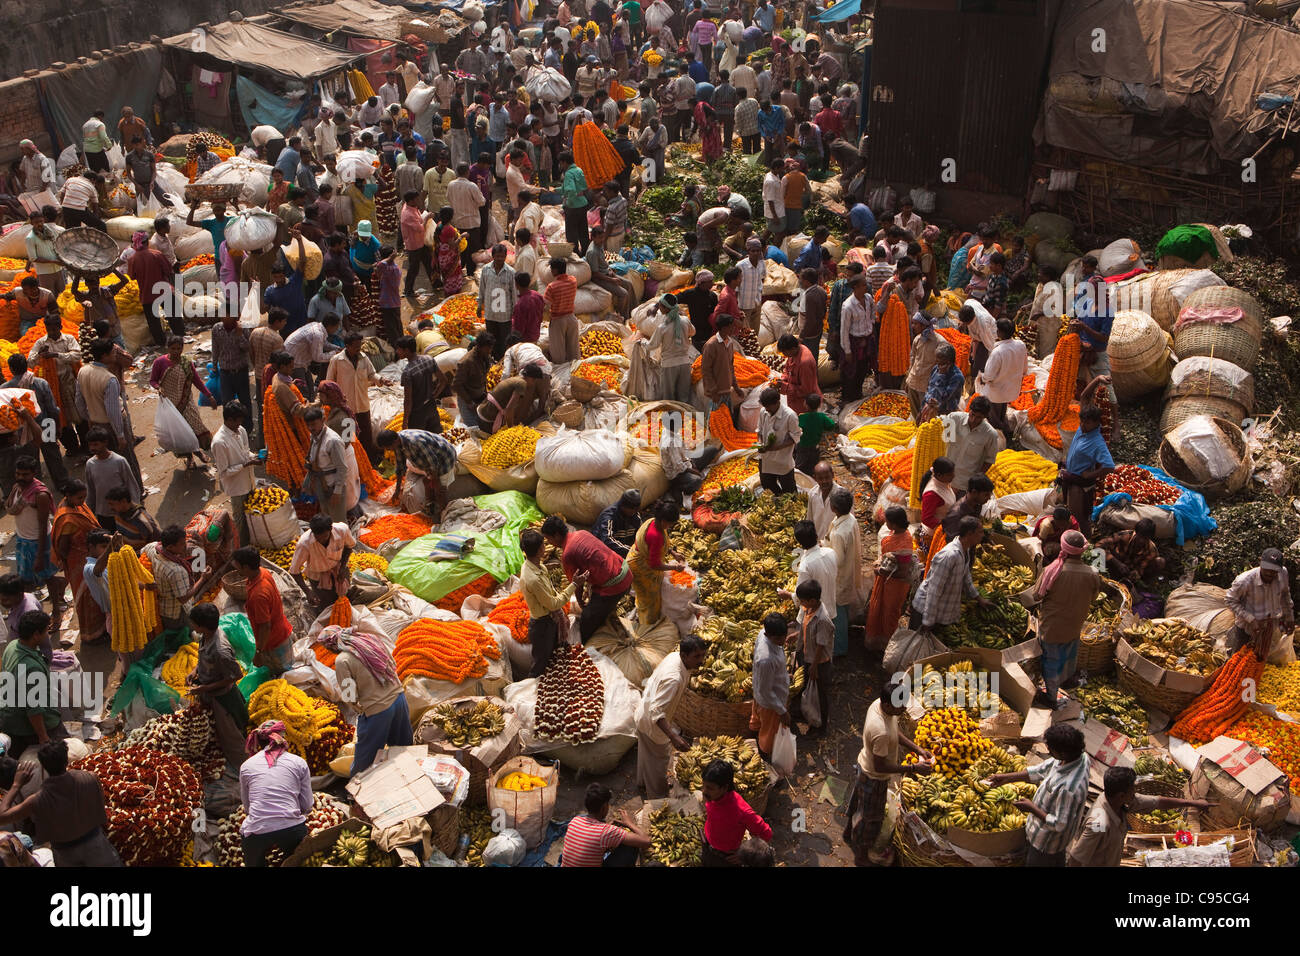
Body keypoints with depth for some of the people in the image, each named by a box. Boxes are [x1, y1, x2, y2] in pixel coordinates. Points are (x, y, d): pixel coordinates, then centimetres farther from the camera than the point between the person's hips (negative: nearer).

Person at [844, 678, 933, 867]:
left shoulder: (879, 703, -17)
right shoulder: (881, 732, -43)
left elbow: (896, 731, 2)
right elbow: (880, 767, -30)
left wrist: (917, 749, -4)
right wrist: (913, 768, -25)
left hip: (864, 764, 8)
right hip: (875, 778, -8)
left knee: (859, 801, 32)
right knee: (871, 816, 16)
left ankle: (850, 833, 59)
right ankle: (862, 856, 41)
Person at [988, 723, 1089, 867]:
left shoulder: (1069, 787, -43)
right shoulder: (1079, 756, -16)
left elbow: (1059, 825, -32)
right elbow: (1040, 771, -2)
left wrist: (1032, 809, -21)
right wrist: (1006, 778, 0)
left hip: (1047, 842, -8)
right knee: (1057, 861, 30)